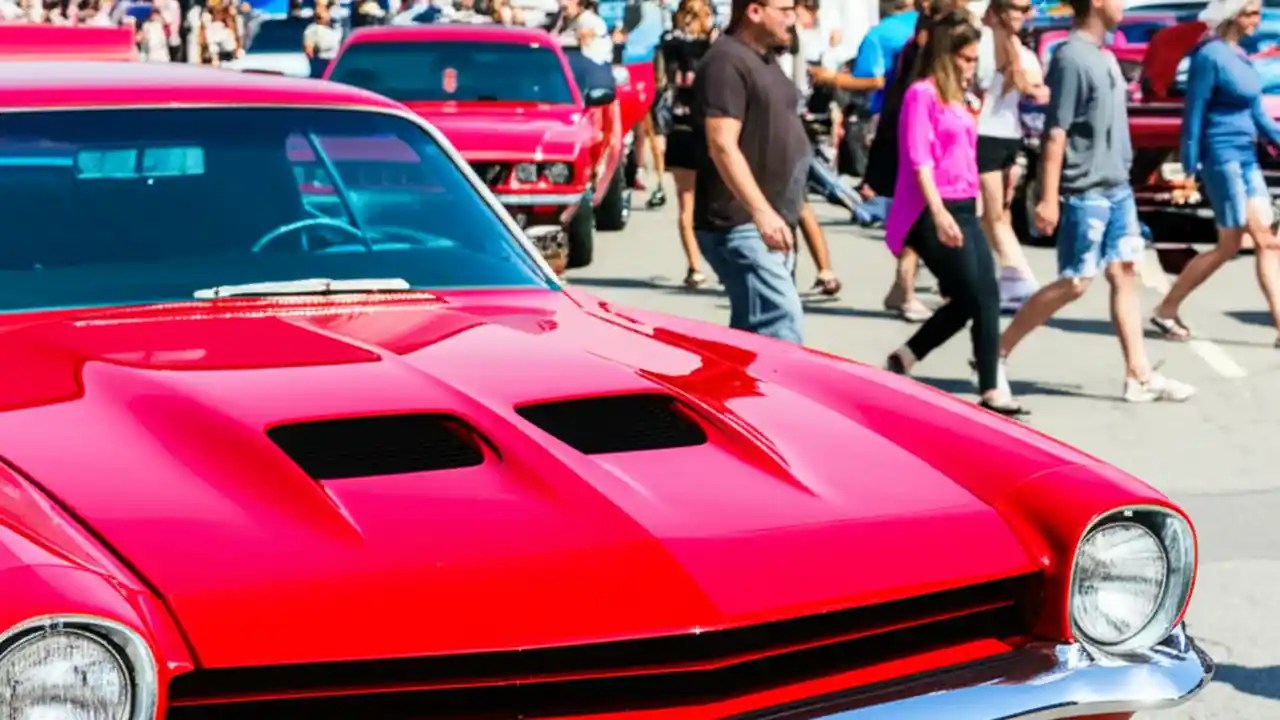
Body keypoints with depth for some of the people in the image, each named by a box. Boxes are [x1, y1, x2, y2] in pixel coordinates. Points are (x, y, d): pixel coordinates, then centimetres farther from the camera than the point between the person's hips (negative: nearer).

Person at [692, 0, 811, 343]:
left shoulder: (765, 60, 17)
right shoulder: (726, 62, -15)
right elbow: (722, 146, -23)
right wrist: (761, 212, -28)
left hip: (770, 224, 10)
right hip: (741, 226, -10)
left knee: (752, 329, 12)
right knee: (781, 325, -17)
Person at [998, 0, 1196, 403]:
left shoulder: (1103, 56, 12)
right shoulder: (1071, 57, -15)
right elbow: (1056, 132, -18)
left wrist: (1122, 173, 19)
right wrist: (1049, 198, -20)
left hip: (1116, 188, 9)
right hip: (1084, 192, -9)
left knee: (1124, 275, 7)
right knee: (1075, 283, -3)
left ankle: (1140, 375, 9)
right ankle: (995, 353, 7)